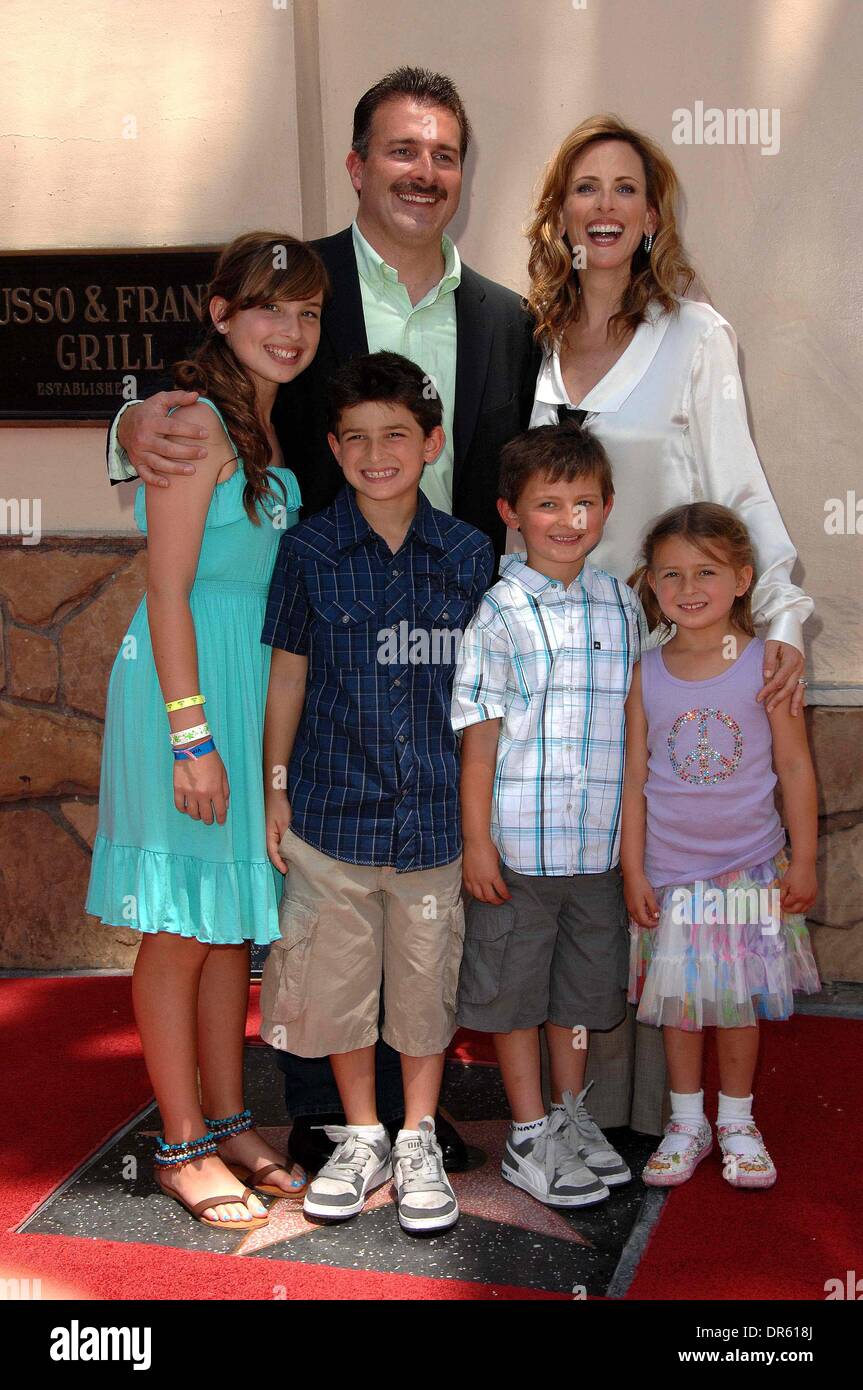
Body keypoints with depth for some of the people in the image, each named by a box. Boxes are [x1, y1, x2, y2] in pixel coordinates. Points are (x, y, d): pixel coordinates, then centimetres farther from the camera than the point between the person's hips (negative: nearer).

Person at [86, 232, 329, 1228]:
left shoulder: (267, 433, 13)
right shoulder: (197, 423, -13)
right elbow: (169, 592, -17)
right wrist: (191, 734, -20)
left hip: (257, 686, 9)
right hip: (186, 687, -9)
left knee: (235, 918, 14)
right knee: (181, 926, 2)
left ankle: (228, 1124, 27)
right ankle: (183, 1145, 15)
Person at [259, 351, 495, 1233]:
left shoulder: (467, 554, 1)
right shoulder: (309, 549, -2)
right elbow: (288, 673, 4)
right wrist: (276, 787, 3)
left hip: (438, 808, 1)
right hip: (333, 804, 0)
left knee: (429, 977, 10)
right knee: (337, 976, 10)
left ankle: (419, 1142, 31)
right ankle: (361, 1138, 31)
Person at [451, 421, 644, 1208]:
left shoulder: (623, 604, 6)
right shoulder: (498, 611, -8)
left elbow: (634, 721, 12)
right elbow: (480, 736, -7)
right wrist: (476, 842, -10)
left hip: (601, 841, 4)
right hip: (517, 842, -4)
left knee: (582, 986, 17)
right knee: (514, 989, 7)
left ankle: (571, 1114, 34)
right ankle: (529, 1135, 22)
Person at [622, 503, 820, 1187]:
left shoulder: (765, 664, -7)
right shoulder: (647, 674, -3)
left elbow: (795, 767, -2)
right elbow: (635, 779, 1)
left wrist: (803, 863, -2)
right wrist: (633, 872, -1)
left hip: (750, 867, -1)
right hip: (670, 871, 1)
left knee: (740, 1000, 10)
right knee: (679, 1001, 10)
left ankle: (737, 1122, 29)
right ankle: (687, 1123, 28)